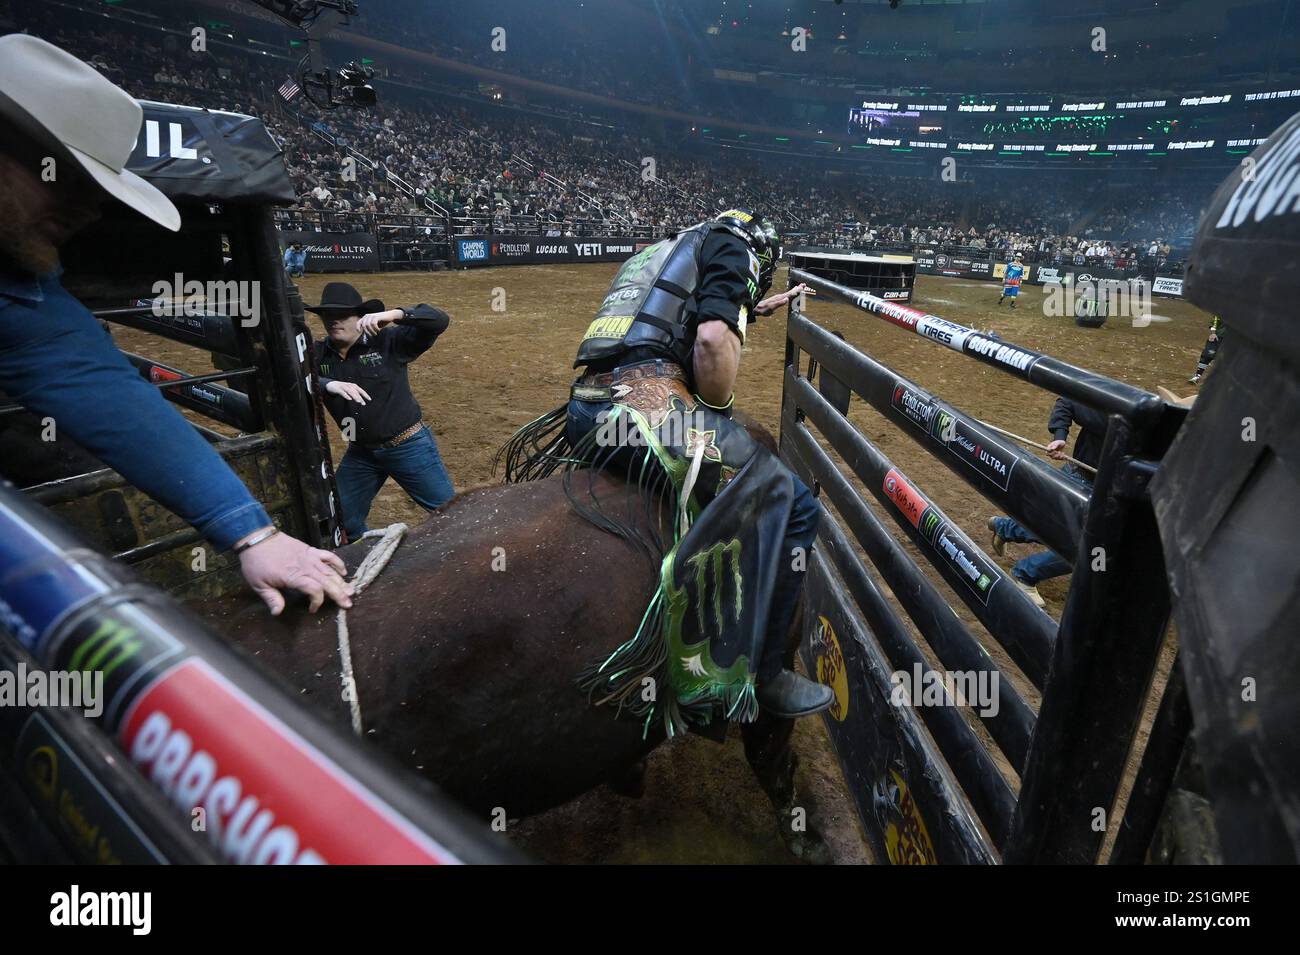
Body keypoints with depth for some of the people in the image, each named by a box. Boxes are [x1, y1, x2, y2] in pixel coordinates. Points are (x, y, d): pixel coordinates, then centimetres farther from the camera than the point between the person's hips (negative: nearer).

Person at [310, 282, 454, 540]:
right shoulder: (318, 354, -1)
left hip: (409, 446, -4)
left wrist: (393, 314, -36)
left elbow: (439, 321, -21)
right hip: (360, 453, 4)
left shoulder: (388, 341, -12)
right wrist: (327, 384, -35)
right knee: (341, 520, 14)